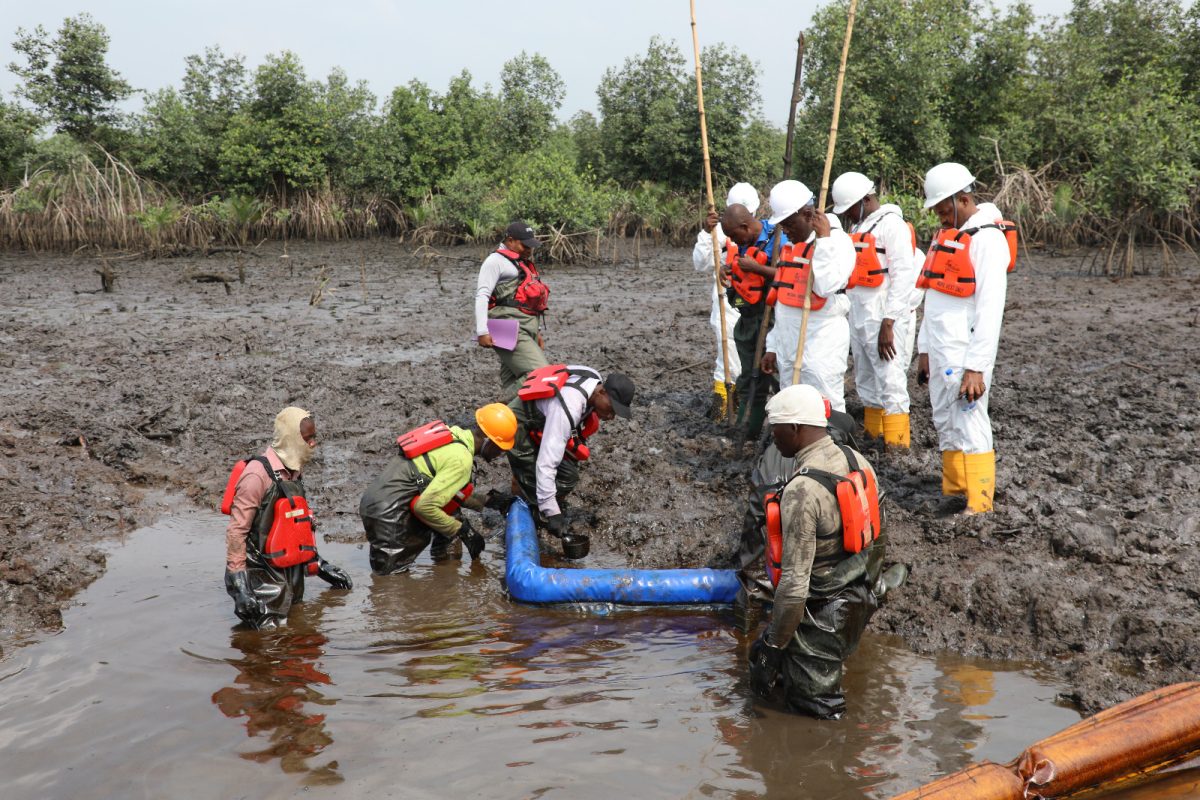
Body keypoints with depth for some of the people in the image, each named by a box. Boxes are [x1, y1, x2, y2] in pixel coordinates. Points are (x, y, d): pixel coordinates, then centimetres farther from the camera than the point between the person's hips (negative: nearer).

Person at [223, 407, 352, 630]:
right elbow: (236, 530, -18)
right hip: (264, 577, -9)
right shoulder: (258, 474, -17)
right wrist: (239, 582, -21)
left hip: (291, 575, 9)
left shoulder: (292, 472, 11)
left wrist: (318, 563, 20)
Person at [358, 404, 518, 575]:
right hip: (387, 516, -9)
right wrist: (462, 530, -13)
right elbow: (425, 506, -24)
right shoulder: (462, 460, -19)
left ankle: (447, 560, 20)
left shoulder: (455, 433, 7)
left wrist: (487, 502, 18)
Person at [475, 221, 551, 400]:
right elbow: (482, 296, -10)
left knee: (512, 383, 5)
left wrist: (537, 331, 28)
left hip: (527, 331, 9)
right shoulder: (496, 261, -1)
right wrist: (482, 331, -20)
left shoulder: (523, 264, 28)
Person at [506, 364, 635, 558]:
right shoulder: (568, 408, -40)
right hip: (520, 428, -8)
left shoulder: (596, 380, -14)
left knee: (568, 477, 2)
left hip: (543, 422, 9)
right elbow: (546, 463, -42)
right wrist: (550, 513, -42)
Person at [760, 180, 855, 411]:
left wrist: (823, 240, -20)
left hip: (822, 342, -8)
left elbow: (827, 286, -26)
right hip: (788, 345, 8)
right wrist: (773, 346, 19)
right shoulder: (793, 245, 17)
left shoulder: (838, 240, -9)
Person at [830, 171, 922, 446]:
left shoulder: (892, 224, -9)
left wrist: (888, 324, -19)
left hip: (885, 319, -9)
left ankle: (897, 446, -9)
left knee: (890, 386, -10)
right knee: (867, 384, 13)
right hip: (859, 317, 9)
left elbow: (903, 277, -15)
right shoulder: (858, 227, 19)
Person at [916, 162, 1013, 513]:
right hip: (940, 351, 9)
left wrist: (976, 367, -21)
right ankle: (952, 493, 23)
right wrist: (925, 349, 19)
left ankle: (979, 509, -2)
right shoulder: (946, 235, 16)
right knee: (945, 425, 13)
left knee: (969, 426, -7)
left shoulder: (987, 238, -12)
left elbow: (990, 309, -18)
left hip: (966, 353, -9)